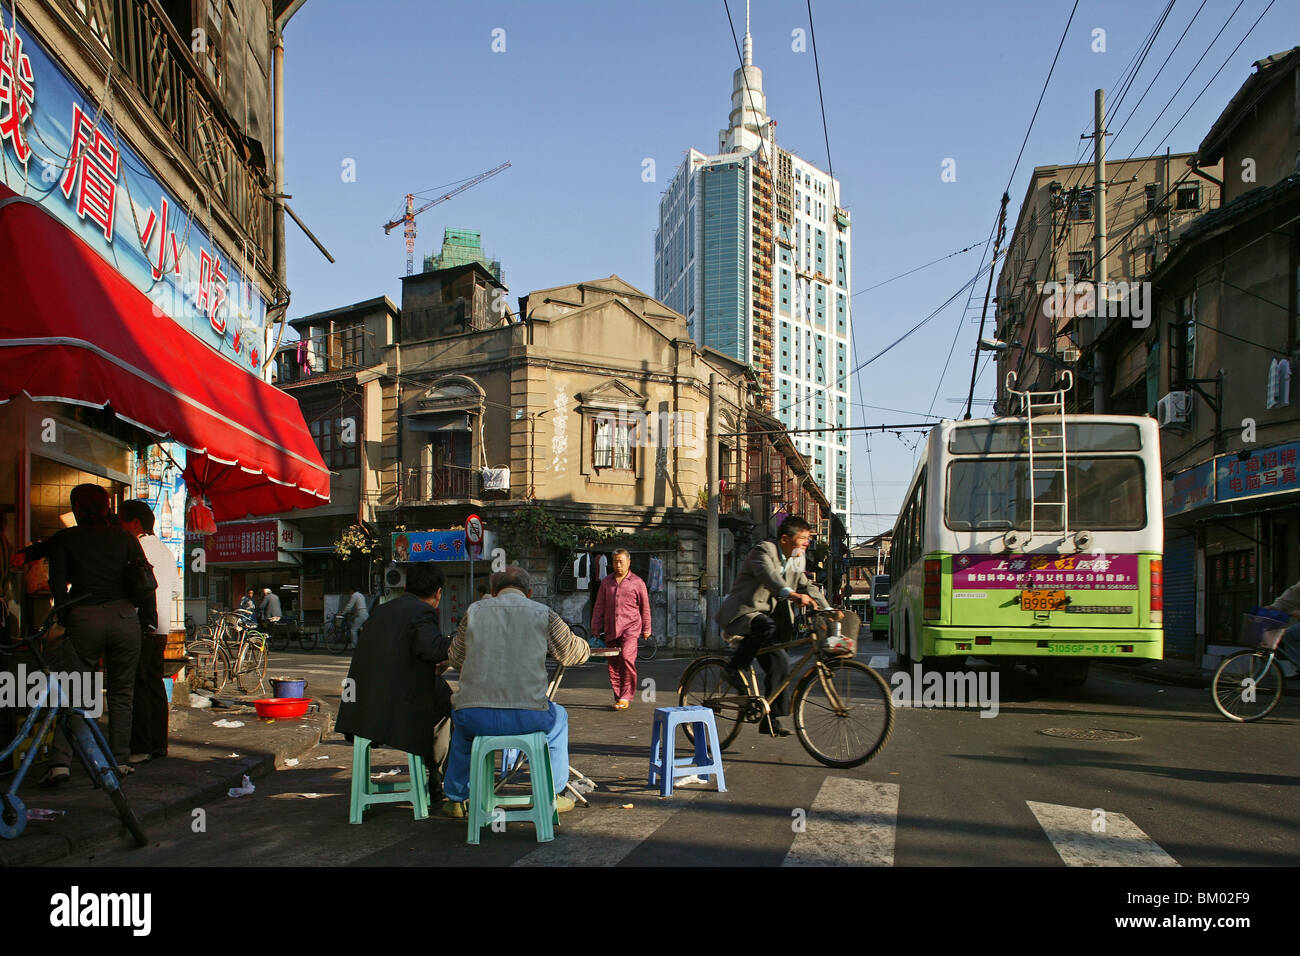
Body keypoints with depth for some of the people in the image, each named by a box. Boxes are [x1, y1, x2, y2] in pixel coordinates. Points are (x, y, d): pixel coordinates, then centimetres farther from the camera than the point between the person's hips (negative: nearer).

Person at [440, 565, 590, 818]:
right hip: (526, 717, -1)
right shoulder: (543, 613, 7)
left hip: (476, 717, 2)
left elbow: (455, 659, 22)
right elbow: (573, 653, 18)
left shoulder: (474, 611, 11)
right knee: (558, 717, 33)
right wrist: (584, 647, 42)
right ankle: (553, 795, 36)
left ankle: (456, 799, 42)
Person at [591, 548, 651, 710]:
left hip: (630, 627, -4)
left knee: (627, 656, -22)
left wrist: (646, 629, 10)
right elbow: (599, 606, 17)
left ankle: (626, 697, -16)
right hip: (610, 629, 4)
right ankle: (618, 698, 13)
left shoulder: (637, 582, 5)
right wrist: (596, 628, 12)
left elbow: (645, 607, 9)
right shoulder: (606, 581, 14)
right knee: (613, 664, 4)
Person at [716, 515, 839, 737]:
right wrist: (792, 594, -50)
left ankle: (771, 721, 6)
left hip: (763, 616, 8)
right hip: (741, 614, -8)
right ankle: (735, 668, -19)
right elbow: (769, 575, -32)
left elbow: (808, 587, 11)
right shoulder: (763, 551, -12)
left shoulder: (791, 564, 16)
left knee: (780, 664, -2)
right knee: (765, 625, -38)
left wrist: (829, 610, -6)